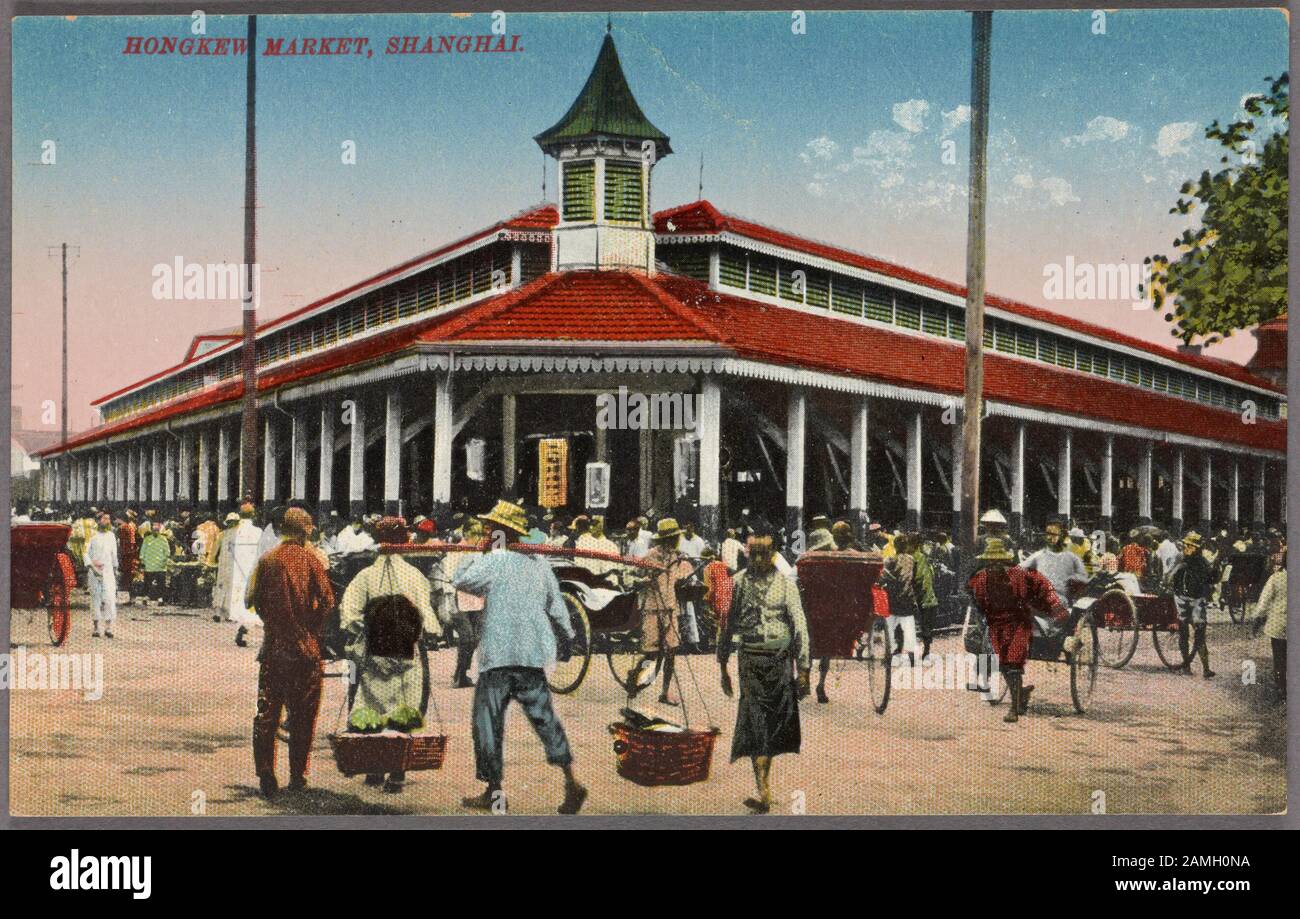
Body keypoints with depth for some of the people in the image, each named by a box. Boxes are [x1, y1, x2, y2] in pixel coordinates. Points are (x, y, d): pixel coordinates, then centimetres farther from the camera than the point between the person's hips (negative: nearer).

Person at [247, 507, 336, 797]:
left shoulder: (267, 560, 2)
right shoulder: (310, 558, -5)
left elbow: (250, 600, 1)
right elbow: (327, 600, -11)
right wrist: (313, 628, 4)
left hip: (273, 647, 2)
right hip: (306, 648, -2)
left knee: (266, 713, 7)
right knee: (303, 714, 8)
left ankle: (266, 776, 1)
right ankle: (298, 776, 11)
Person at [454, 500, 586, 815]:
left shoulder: (493, 561, -8)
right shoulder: (540, 565, 10)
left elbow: (461, 581, 3)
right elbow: (557, 608, 15)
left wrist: (480, 554, 15)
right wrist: (568, 635, 31)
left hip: (497, 656, -5)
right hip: (534, 656, 5)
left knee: (488, 721, 5)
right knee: (544, 717, 8)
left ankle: (493, 790, 8)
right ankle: (571, 780, -4)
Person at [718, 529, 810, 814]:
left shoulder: (785, 583, 0)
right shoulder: (739, 582, 3)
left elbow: (799, 626, 0)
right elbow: (728, 624, 6)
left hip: (780, 659, 0)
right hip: (750, 660, 0)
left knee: (774, 725, 4)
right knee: (754, 724, -3)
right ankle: (763, 793, -3)